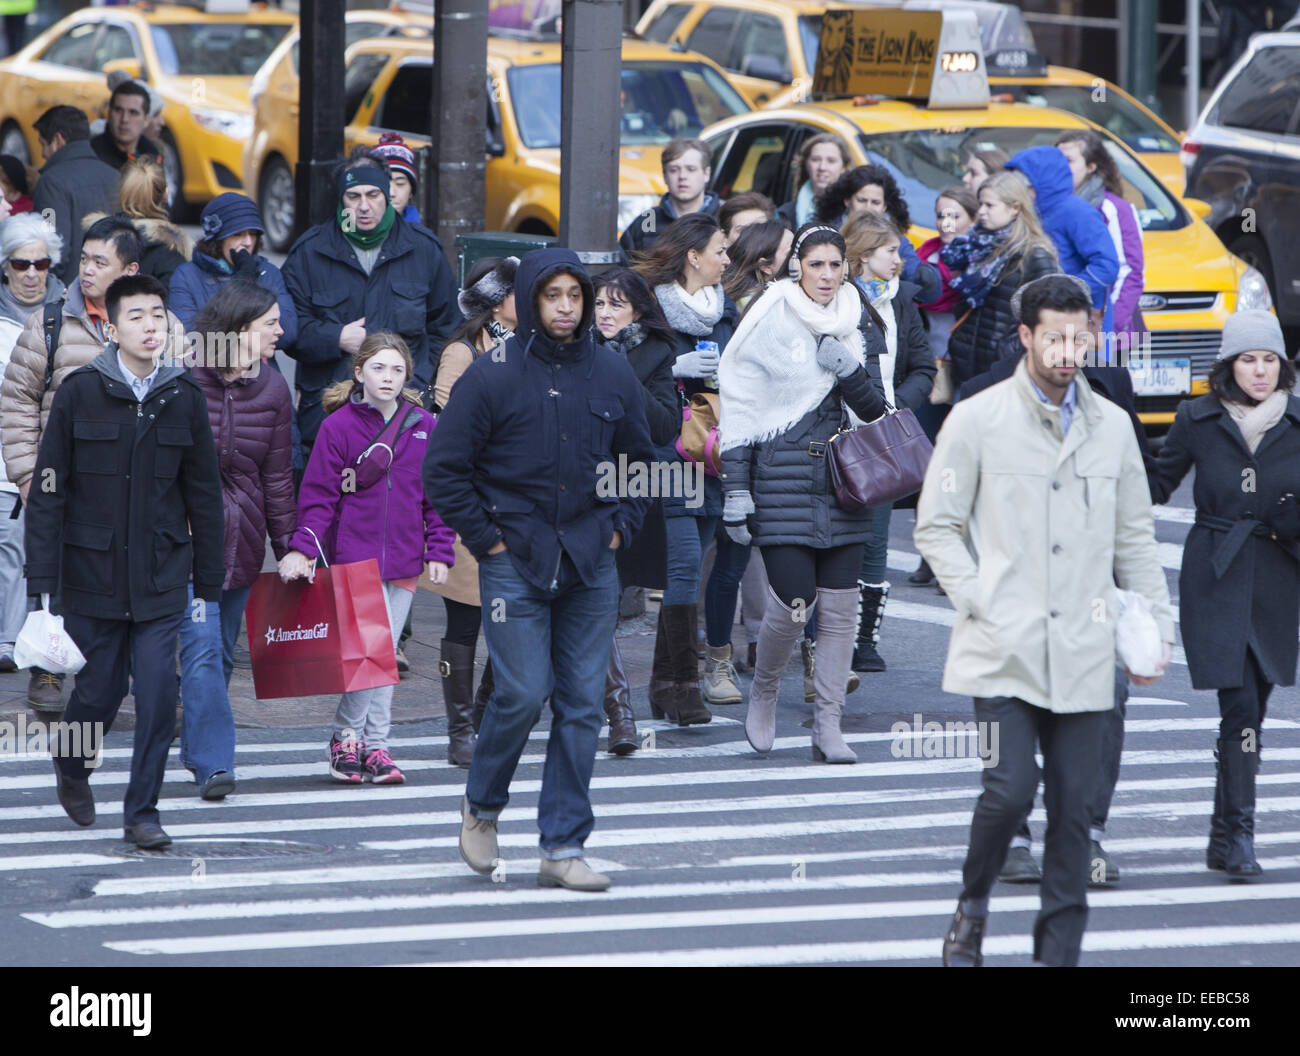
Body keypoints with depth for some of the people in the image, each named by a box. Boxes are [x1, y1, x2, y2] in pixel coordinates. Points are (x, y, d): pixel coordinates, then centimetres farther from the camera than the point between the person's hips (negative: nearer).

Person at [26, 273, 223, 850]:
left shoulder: (184, 397, 1)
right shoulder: (79, 393, -5)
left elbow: (204, 495, 8)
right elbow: (48, 493, -3)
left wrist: (209, 584, 7)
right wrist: (42, 582, -8)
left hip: (162, 575, 1)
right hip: (92, 574, -1)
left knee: (158, 693, -7)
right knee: (98, 690, 8)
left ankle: (142, 812, 5)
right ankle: (72, 767, 39)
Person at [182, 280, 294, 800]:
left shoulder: (271, 389, 5)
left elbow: (277, 477, 10)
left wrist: (290, 546, 8)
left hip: (242, 537, 5)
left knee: (221, 651, 11)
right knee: (201, 644, -14)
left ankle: (197, 750, 28)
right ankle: (213, 762, -16)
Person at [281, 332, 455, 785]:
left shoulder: (424, 427, 6)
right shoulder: (339, 426, -5)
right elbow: (318, 495, -5)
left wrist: (439, 551, 6)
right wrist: (302, 548, -15)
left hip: (403, 560, 4)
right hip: (353, 555, -4)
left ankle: (375, 746, 15)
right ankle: (347, 738, 3)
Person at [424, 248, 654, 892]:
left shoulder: (612, 374, 7)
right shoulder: (490, 378, -5)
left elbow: (640, 460, 20)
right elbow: (444, 470, -3)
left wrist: (619, 526, 9)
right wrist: (487, 539, -6)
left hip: (591, 566, 4)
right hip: (515, 564, -4)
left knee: (582, 705, 1)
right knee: (523, 694, -9)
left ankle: (564, 848, 6)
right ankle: (482, 805, 19)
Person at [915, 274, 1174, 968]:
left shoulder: (1111, 427, 10)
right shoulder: (977, 420, -1)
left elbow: (1135, 537, 17)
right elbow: (935, 527, 2)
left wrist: (1157, 623, 10)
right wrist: (980, 604, -8)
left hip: (1083, 652, 3)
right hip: (1003, 650, -3)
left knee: (1073, 807, 2)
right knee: (1010, 787, -14)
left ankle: (1059, 951, 9)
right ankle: (971, 908, 12)